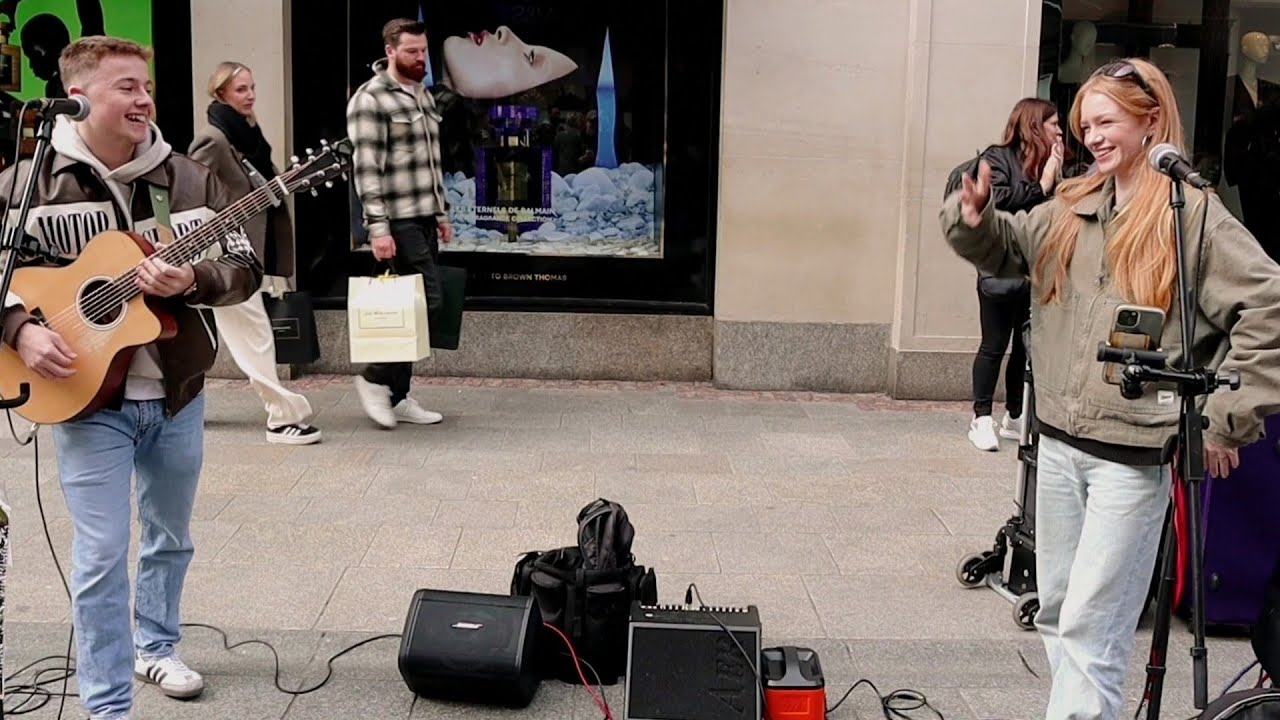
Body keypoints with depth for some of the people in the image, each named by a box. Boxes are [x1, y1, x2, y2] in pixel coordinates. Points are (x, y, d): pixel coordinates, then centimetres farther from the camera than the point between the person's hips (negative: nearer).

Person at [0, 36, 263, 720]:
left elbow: (246, 267, 0)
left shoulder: (190, 179, -1)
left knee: (170, 535, 21)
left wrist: (191, 281, -19)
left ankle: (154, 645, 44)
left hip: (178, 395, 4)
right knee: (102, 555, -3)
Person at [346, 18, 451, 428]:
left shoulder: (423, 96, 16)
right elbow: (366, 167, -17)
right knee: (429, 301, -11)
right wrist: (377, 227, -21)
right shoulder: (370, 99, -11)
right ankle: (376, 378, 2)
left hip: (424, 218, 9)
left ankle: (397, 396, 15)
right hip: (397, 220, -9)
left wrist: (441, 212, 20)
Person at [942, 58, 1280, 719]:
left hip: (1134, 454, -6)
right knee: (1057, 611, 16)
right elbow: (1004, 249, 21)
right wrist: (974, 218, -3)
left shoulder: (1192, 213, -7)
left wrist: (1225, 417, -12)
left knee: (1089, 629, -5)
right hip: (1059, 443, 6)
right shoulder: (1071, 209, 9)